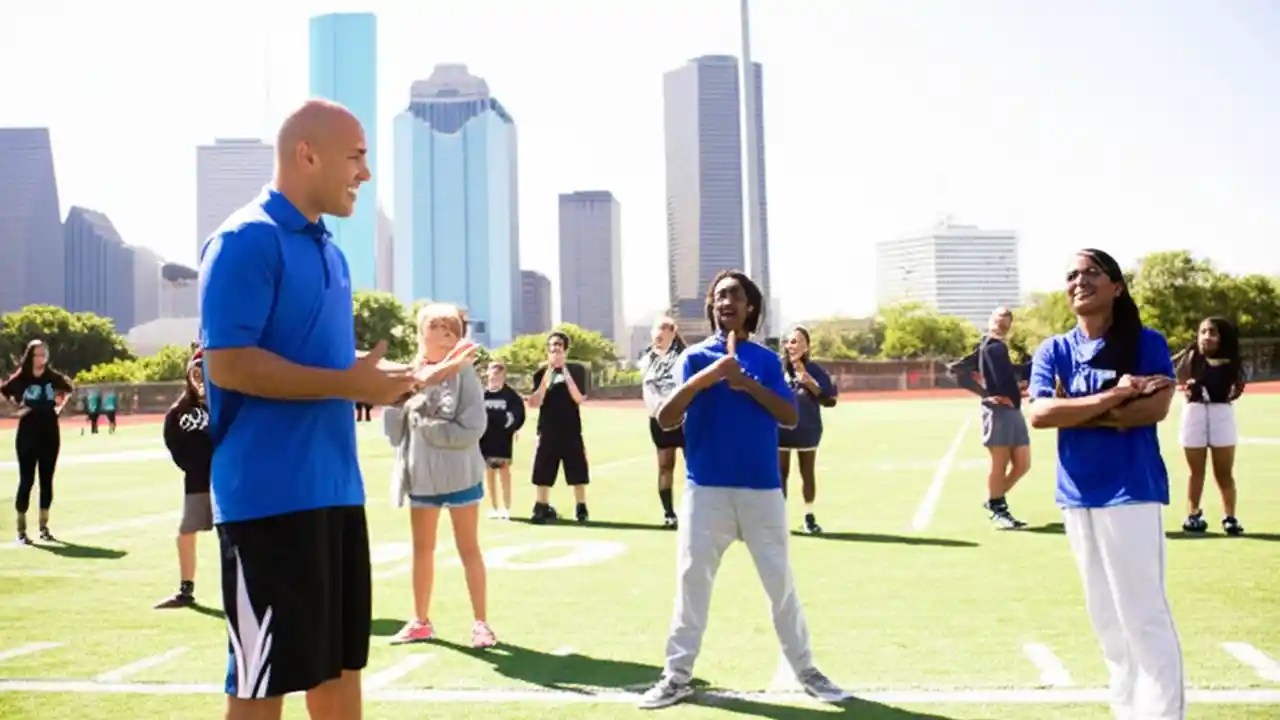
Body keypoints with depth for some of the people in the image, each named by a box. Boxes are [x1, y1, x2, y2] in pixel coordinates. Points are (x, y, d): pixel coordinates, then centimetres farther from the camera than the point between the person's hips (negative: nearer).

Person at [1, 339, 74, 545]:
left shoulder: (53, 377, 0)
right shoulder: (20, 379, -9)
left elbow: (69, 388, 18)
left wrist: (60, 405, 6)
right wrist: (16, 407, -7)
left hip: (50, 435, 3)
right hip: (28, 436, -3)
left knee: (47, 481, 9)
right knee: (27, 481, -2)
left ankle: (44, 527, 19)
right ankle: (21, 531, 5)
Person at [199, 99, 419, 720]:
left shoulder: (329, 250, 15)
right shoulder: (246, 240, -12)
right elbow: (227, 364, -20)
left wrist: (375, 377, 6)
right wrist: (348, 383, -19)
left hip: (336, 488, 9)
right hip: (270, 495, -9)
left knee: (339, 663, 16)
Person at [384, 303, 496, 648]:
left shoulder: (464, 374, -10)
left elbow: (471, 428, -16)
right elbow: (395, 424, 2)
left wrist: (426, 428, -14)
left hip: (459, 474, -4)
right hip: (421, 474, 4)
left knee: (468, 548, 4)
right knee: (422, 548, 14)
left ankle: (480, 622, 13)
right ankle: (420, 621, 27)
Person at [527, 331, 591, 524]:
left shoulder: (576, 370, 1)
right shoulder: (541, 372, 5)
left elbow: (578, 398, -11)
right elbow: (535, 402, -8)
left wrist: (565, 371, -15)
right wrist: (548, 372, -14)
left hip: (571, 430, -1)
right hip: (547, 431, 1)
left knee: (577, 472, 2)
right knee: (543, 474, 1)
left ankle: (581, 509, 14)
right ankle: (542, 508, 12)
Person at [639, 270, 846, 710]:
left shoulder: (766, 359, 7)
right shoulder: (696, 357, 3)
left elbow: (790, 417, -3)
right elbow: (665, 419, -6)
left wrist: (748, 385, -15)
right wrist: (705, 378, -20)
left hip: (762, 489, 1)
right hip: (706, 489, -1)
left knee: (780, 582, 7)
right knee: (692, 581, 2)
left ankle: (806, 671, 19)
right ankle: (677, 677, 11)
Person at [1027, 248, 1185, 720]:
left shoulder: (1147, 343, -1)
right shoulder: (1053, 350, 6)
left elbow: (1156, 407, -16)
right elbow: (1039, 414, -9)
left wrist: (1075, 411, -12)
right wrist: (1112, 397, -19)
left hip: (1132, 491, -4)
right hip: (1077, 496, 4)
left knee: (1144, 613, -4)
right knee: (1105, 617, 13)